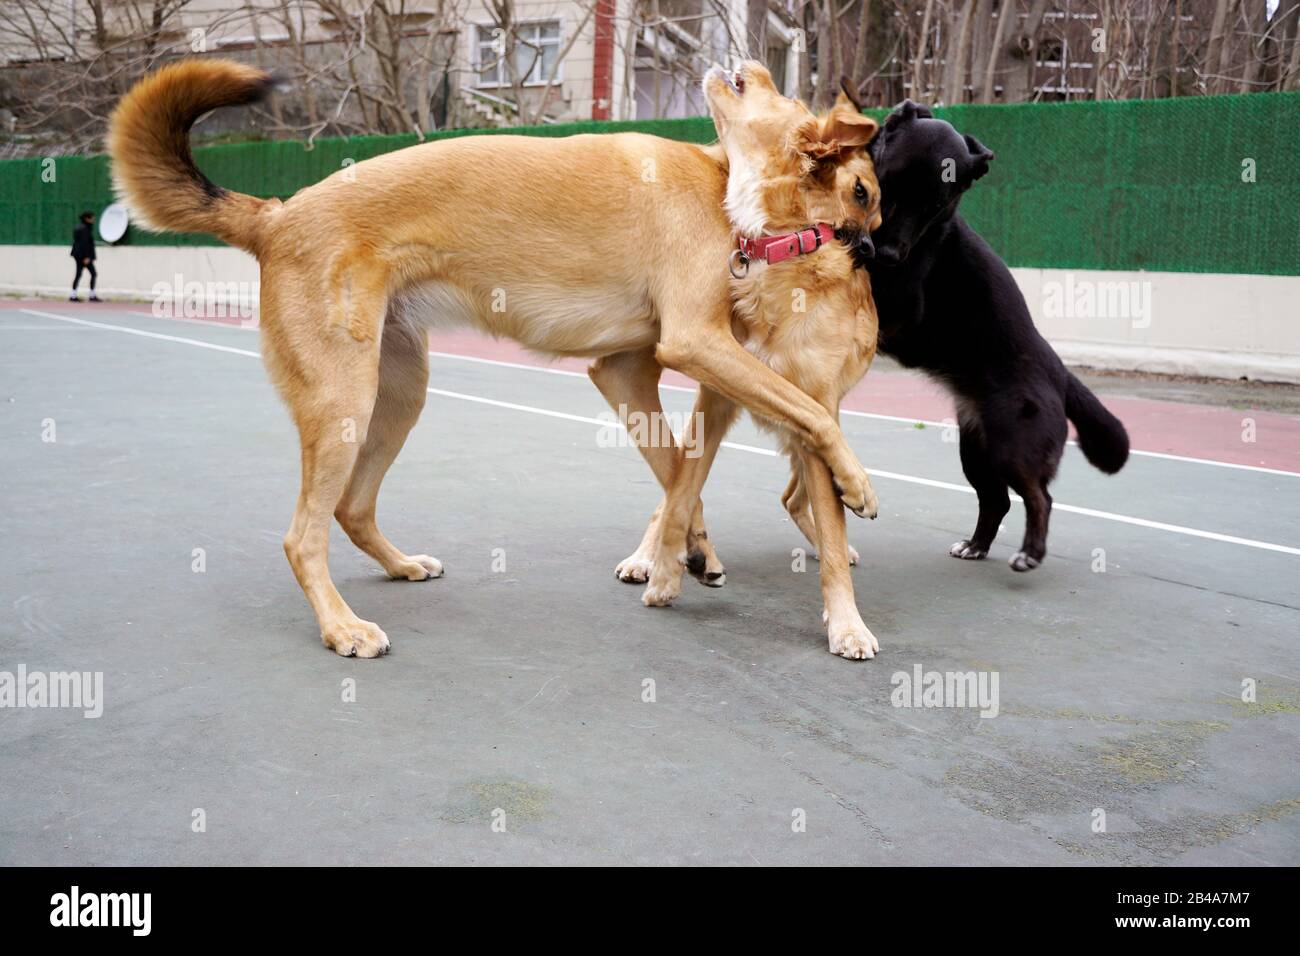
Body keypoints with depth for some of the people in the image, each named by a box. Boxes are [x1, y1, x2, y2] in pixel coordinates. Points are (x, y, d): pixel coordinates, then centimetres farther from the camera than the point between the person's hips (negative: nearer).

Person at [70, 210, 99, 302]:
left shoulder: (79, 228, 15)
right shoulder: (85, 229, -14)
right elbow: (84, 243, -20)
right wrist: (87, 257, -22)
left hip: (78, 255, 10)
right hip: (84, 255, -10)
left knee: (78, 274, 9)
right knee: (93, 274, -4)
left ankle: (73, 296, 8)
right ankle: (92, 295, -4)